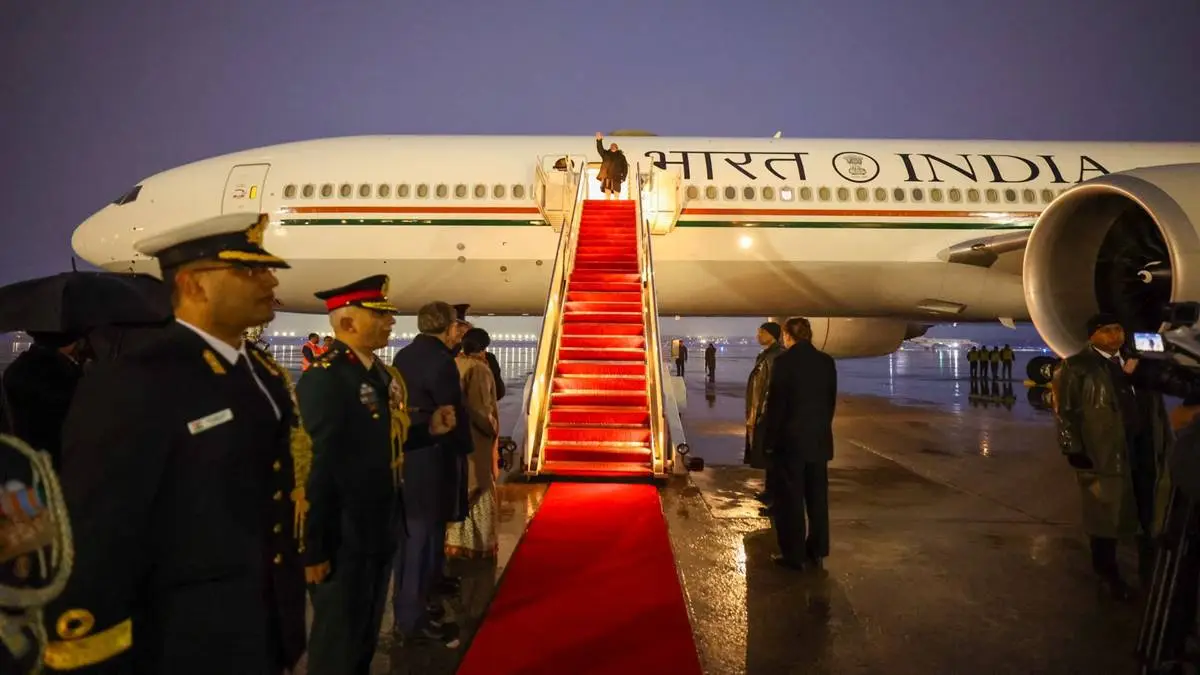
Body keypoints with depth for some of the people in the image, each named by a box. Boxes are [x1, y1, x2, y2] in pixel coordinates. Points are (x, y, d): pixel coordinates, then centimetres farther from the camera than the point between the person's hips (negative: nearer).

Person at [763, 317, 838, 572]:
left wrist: (771, 440, -4)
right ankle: (816, 552, 22)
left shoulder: (784, 361, -13)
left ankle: (794, 555, 10)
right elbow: (831, 401, 8)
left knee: (790, 498, 4)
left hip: (791, 439, -5)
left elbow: (776, 404, -12)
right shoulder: (827, 361, 3)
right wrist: (821, 428, 17)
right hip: (819, 439, 6)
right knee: (817, 497, 13)